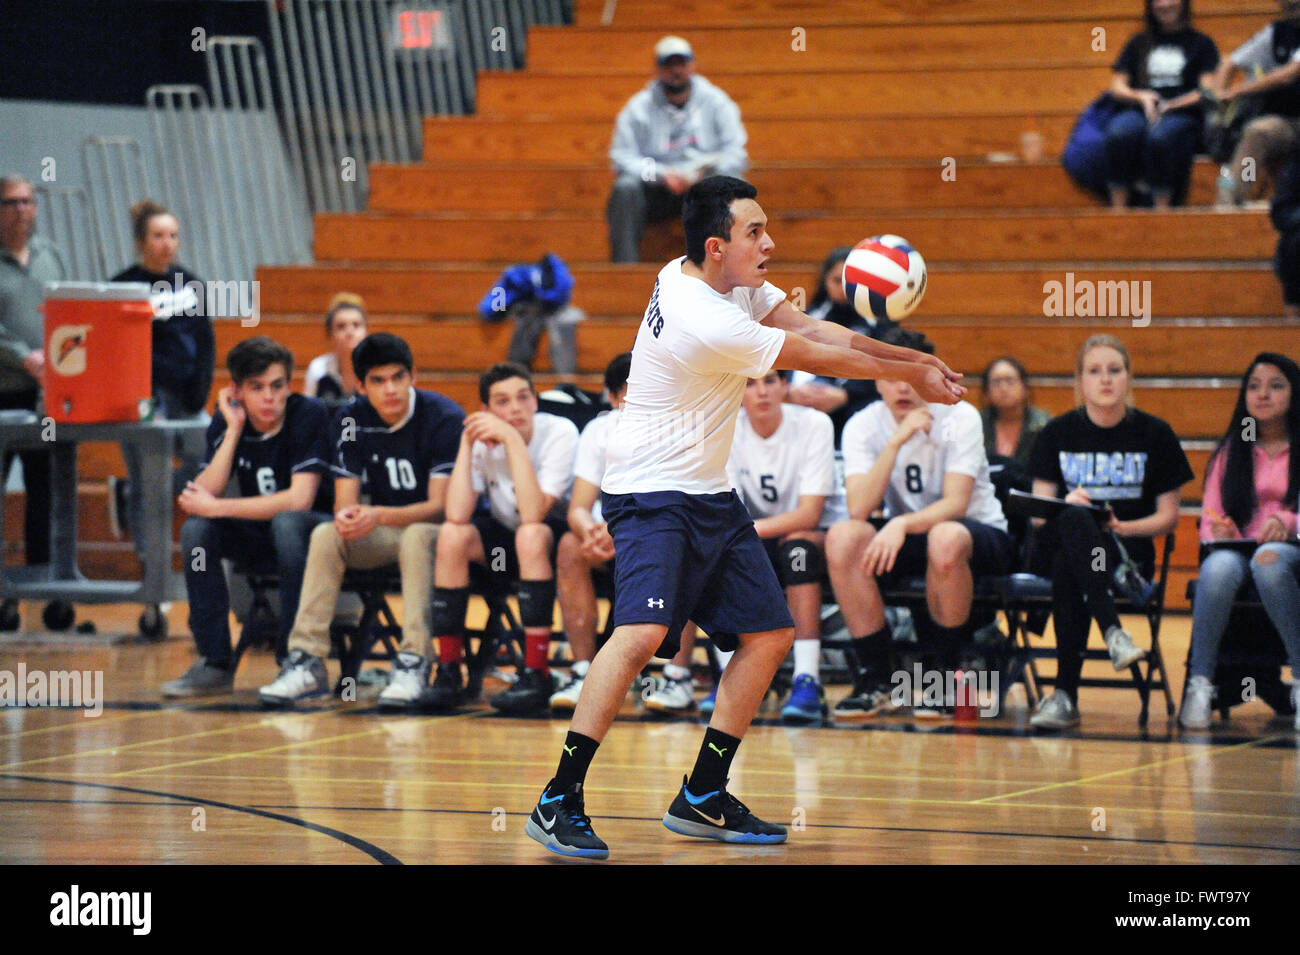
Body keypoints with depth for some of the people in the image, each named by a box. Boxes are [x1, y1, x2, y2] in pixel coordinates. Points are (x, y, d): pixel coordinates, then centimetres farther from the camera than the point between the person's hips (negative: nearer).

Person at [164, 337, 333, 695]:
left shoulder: (309, 415, -17)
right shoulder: (225, 423, -3)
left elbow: (300, 499, -25)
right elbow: (203, 495, -14)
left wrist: (216, 507, -23)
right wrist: (234, 430, -18)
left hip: (312, 532, -5)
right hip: (260, 538, 5)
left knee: (287, 522, -36)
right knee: (195, 529, -20)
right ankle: (215, 663, -15)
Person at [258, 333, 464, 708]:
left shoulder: (445, 418, -17)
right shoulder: (351, 420, -4)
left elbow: (440, 505, -20)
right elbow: (345, 499, -5)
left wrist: (380, 516, -36)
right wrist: (347, 517, -31)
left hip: (434, 528, -4)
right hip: (383, 535, 5)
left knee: (416, 537, -37)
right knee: (325, 535, -22)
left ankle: (414, 664, -42)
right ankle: (306, 661, -27)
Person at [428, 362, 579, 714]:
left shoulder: (560, 433, -22)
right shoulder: (483, 441, -12)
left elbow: (533, 514, -34)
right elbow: (457, 515, -25)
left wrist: (512, 439, -36)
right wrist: (466, 442, -24)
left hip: (559, 541, -4)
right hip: (506, 543, 4)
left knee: (530, 535, -36)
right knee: (452, 536, -23)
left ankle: (537, 674, -33)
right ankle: (448, 670, -17)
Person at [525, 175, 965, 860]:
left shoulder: (732, 280, 2)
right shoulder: (708, 326, -26)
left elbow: (809, 327, 5)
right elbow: (819, 358, -14)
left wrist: (912, 358, -3)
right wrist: (910, 375, -1)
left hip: (709, 495, 11)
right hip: (651, 494, -11)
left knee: (770, 635, 9)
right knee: (644, 630, -28)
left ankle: (702, 800, 16)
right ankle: (558, 802, -24)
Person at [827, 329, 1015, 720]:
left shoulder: (959, 417, -16)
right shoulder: (863, 426, -8)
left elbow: (956, 504, -25)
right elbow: (859, 510, -22)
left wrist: (902, 525, -43)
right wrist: (897, 441, -30)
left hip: (980, 534, -3)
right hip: (907, 533, 4)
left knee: (945, 538, -39)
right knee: (841, 537, -26)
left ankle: (948, 673, -21)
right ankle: (875, 680, -18)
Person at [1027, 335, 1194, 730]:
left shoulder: (1154, 434, 6)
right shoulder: (1057, 434, 10)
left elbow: (1168, 516, 7)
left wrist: (1122, 527, -13)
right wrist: (1067, 505, -20)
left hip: (1128, 549, -1)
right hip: (1057, 544, 1)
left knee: (1067, 569, -38)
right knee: (1075, 519, -39)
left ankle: (1065, 694, -39)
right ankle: (1113, 632, -54)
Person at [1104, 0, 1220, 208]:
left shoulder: (1200, 43, 15)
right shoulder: (1138, 43, 24)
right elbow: (1117, 86, 17)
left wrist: (1170, 105, -11)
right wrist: (1142, 97, -4)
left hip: (1181, 115, -3)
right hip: (1140, 112, 3)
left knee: (1159, 136, -40)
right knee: (1118, 133, -35)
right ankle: (1117, 209, -38)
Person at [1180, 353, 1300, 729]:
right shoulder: (1231, 453, 20)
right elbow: (1209, 519, 13)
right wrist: (1218, 533, -11)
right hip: (1237, 548, 2)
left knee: (1269, 560, -41)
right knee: (1219, 567, -37)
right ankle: (1200, 683, -36)